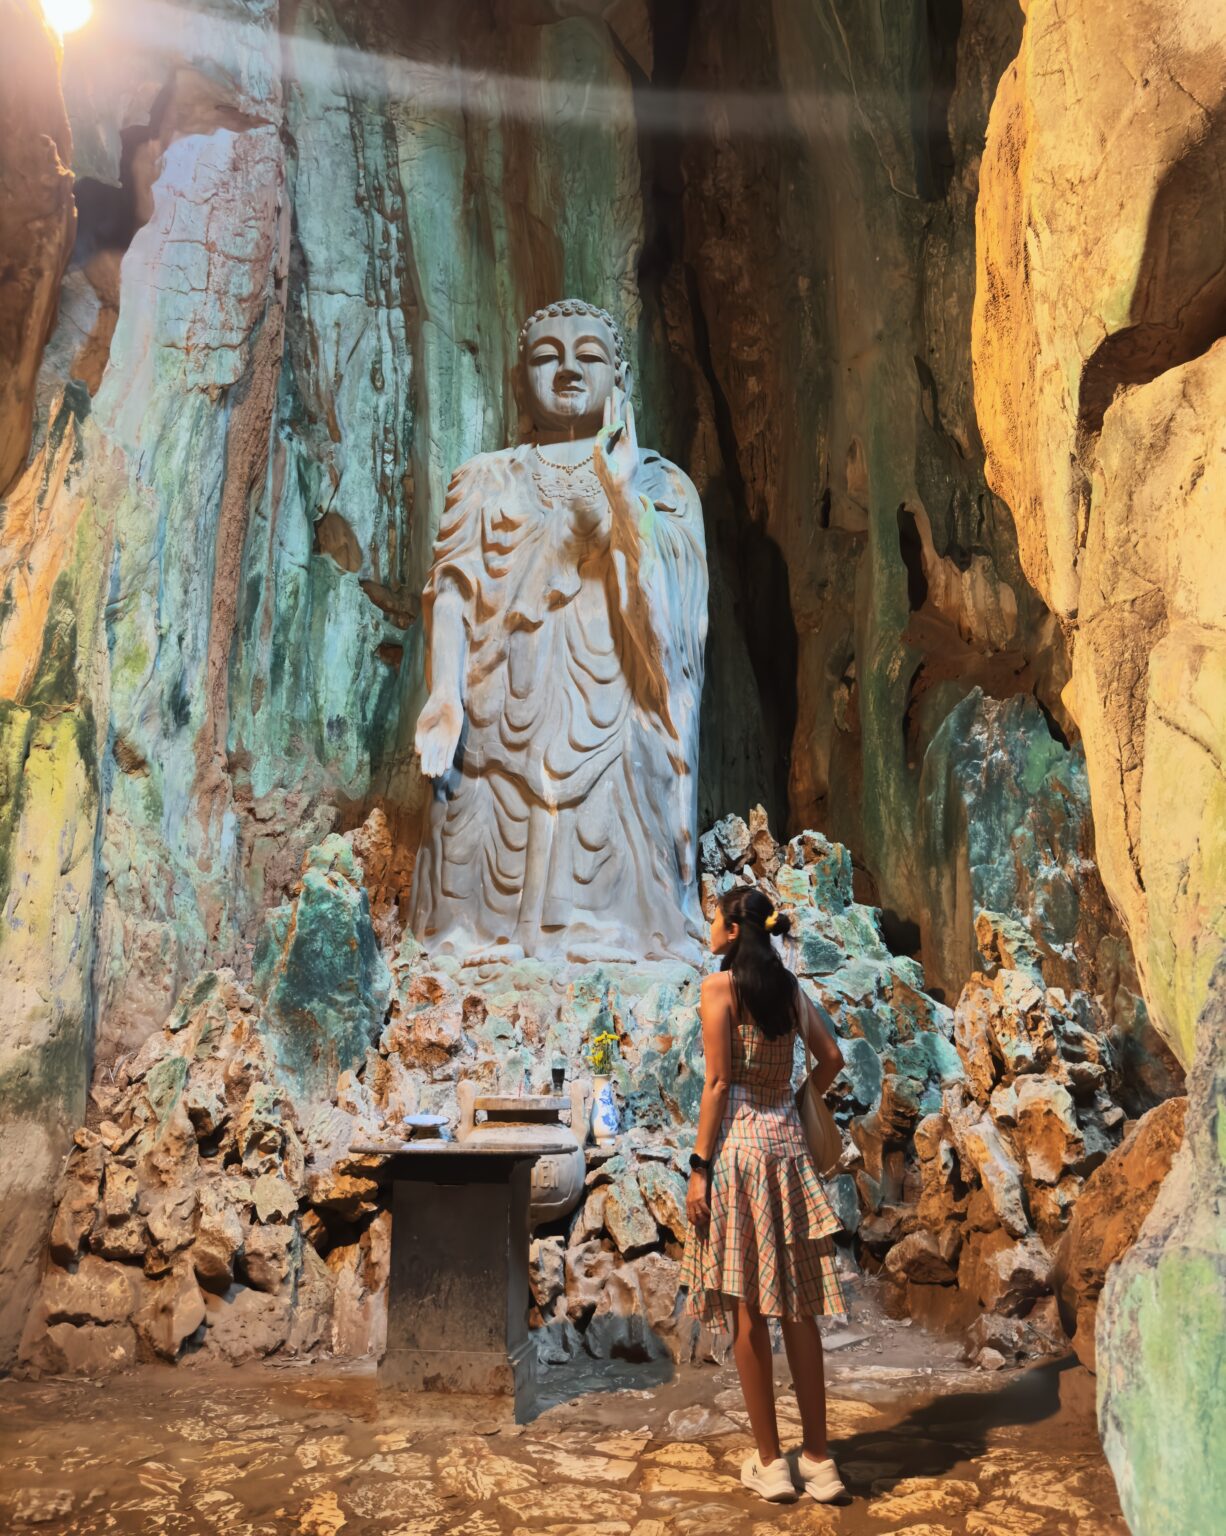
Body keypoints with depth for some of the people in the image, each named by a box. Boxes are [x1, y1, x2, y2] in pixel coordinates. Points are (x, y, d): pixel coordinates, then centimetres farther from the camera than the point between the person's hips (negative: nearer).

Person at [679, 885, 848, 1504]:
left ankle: (770, 1462, 9)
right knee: (797, 1306, 10)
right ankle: (818, 1458, 15)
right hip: (787, 1143, 6)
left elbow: (718, 1082, -11)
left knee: (745, 1308, 3)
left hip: (737, 1140, -6)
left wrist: (699, 1165, -10)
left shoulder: (719, 985, -7)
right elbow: (831, 1058, 12)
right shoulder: (789, 987, 10)